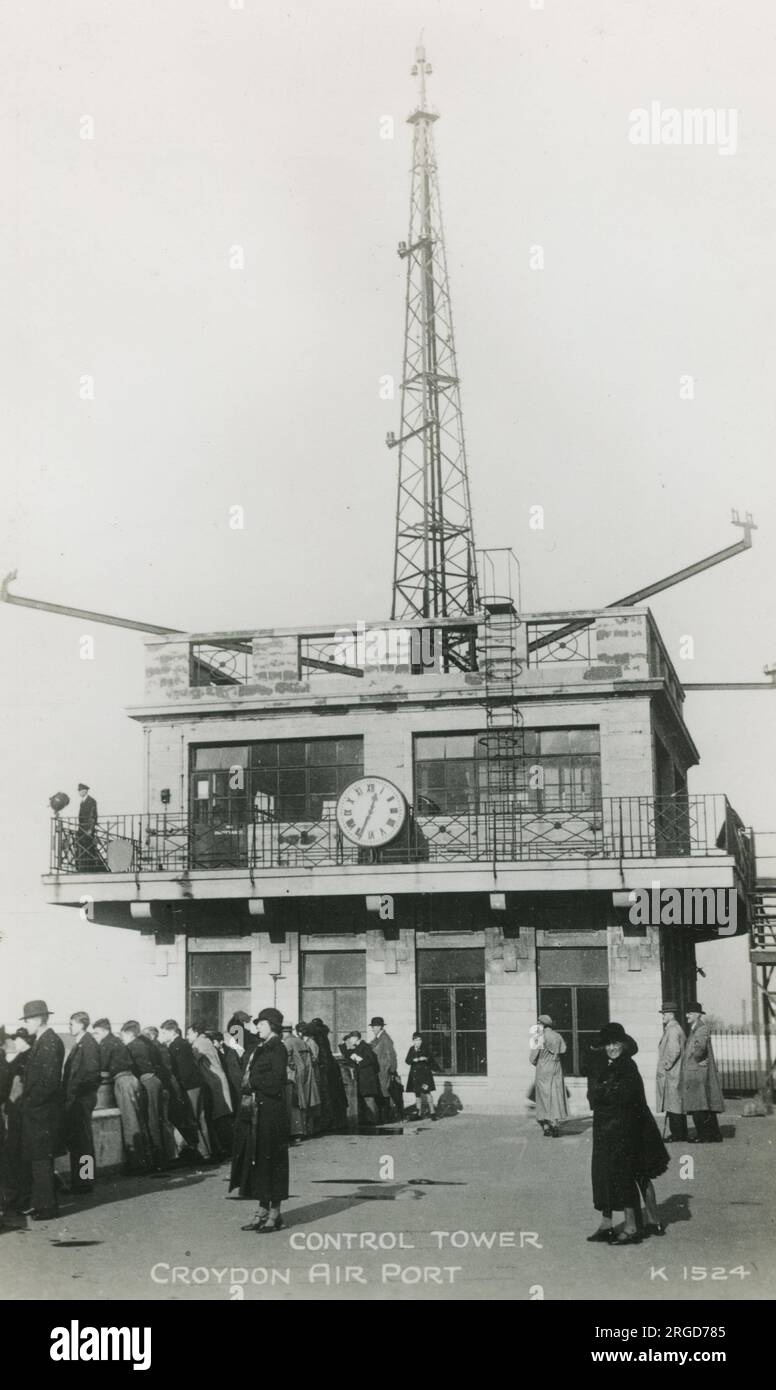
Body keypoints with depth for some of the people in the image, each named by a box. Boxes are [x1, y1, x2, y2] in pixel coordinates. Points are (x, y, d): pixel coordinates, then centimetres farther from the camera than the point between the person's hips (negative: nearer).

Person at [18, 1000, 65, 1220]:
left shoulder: (50, 1043, -17)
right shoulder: (40, 1041, 14)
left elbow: (49, 1080, -22)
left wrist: (32, 1102, -16)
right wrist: (27, 1100, 11)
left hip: (42, 1111, -10)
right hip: (34, 1112, 10)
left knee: (41, 1160, -4)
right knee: (33, 1159, 14)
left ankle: (46, 1207, 2)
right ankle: (37, 1203, 22)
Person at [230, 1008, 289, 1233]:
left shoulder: (277, 1049, -10)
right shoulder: (259, 1049, 15)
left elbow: (276, 1079, -18)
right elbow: (249, 1077, 15)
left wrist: (252, 1080, -10)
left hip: (270, 1113, -8)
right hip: (255, 1111, 8)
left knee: (270, 1161, -2)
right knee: (256, 1161, 10)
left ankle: (275, 1213, 5)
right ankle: (263, 1210, 18)